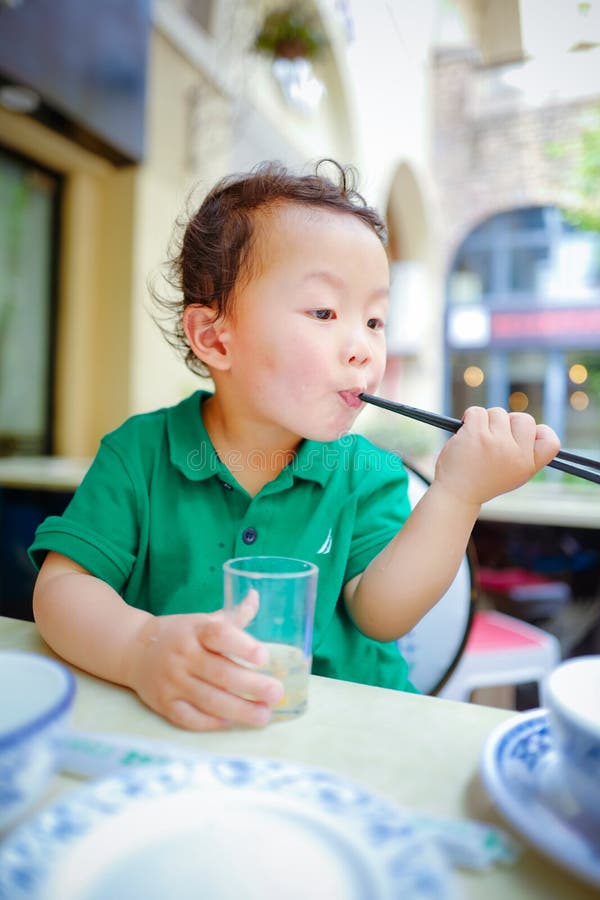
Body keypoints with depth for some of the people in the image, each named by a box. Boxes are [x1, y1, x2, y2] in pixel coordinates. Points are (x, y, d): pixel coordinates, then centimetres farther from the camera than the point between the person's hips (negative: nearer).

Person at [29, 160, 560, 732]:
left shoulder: (365, 475, -1)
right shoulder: (141, 454, -6)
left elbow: (380, 614, -10)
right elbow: (61, 588, -10)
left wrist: (458, 492, -21)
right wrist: (141, 648, -30)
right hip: (173, 730, 0)